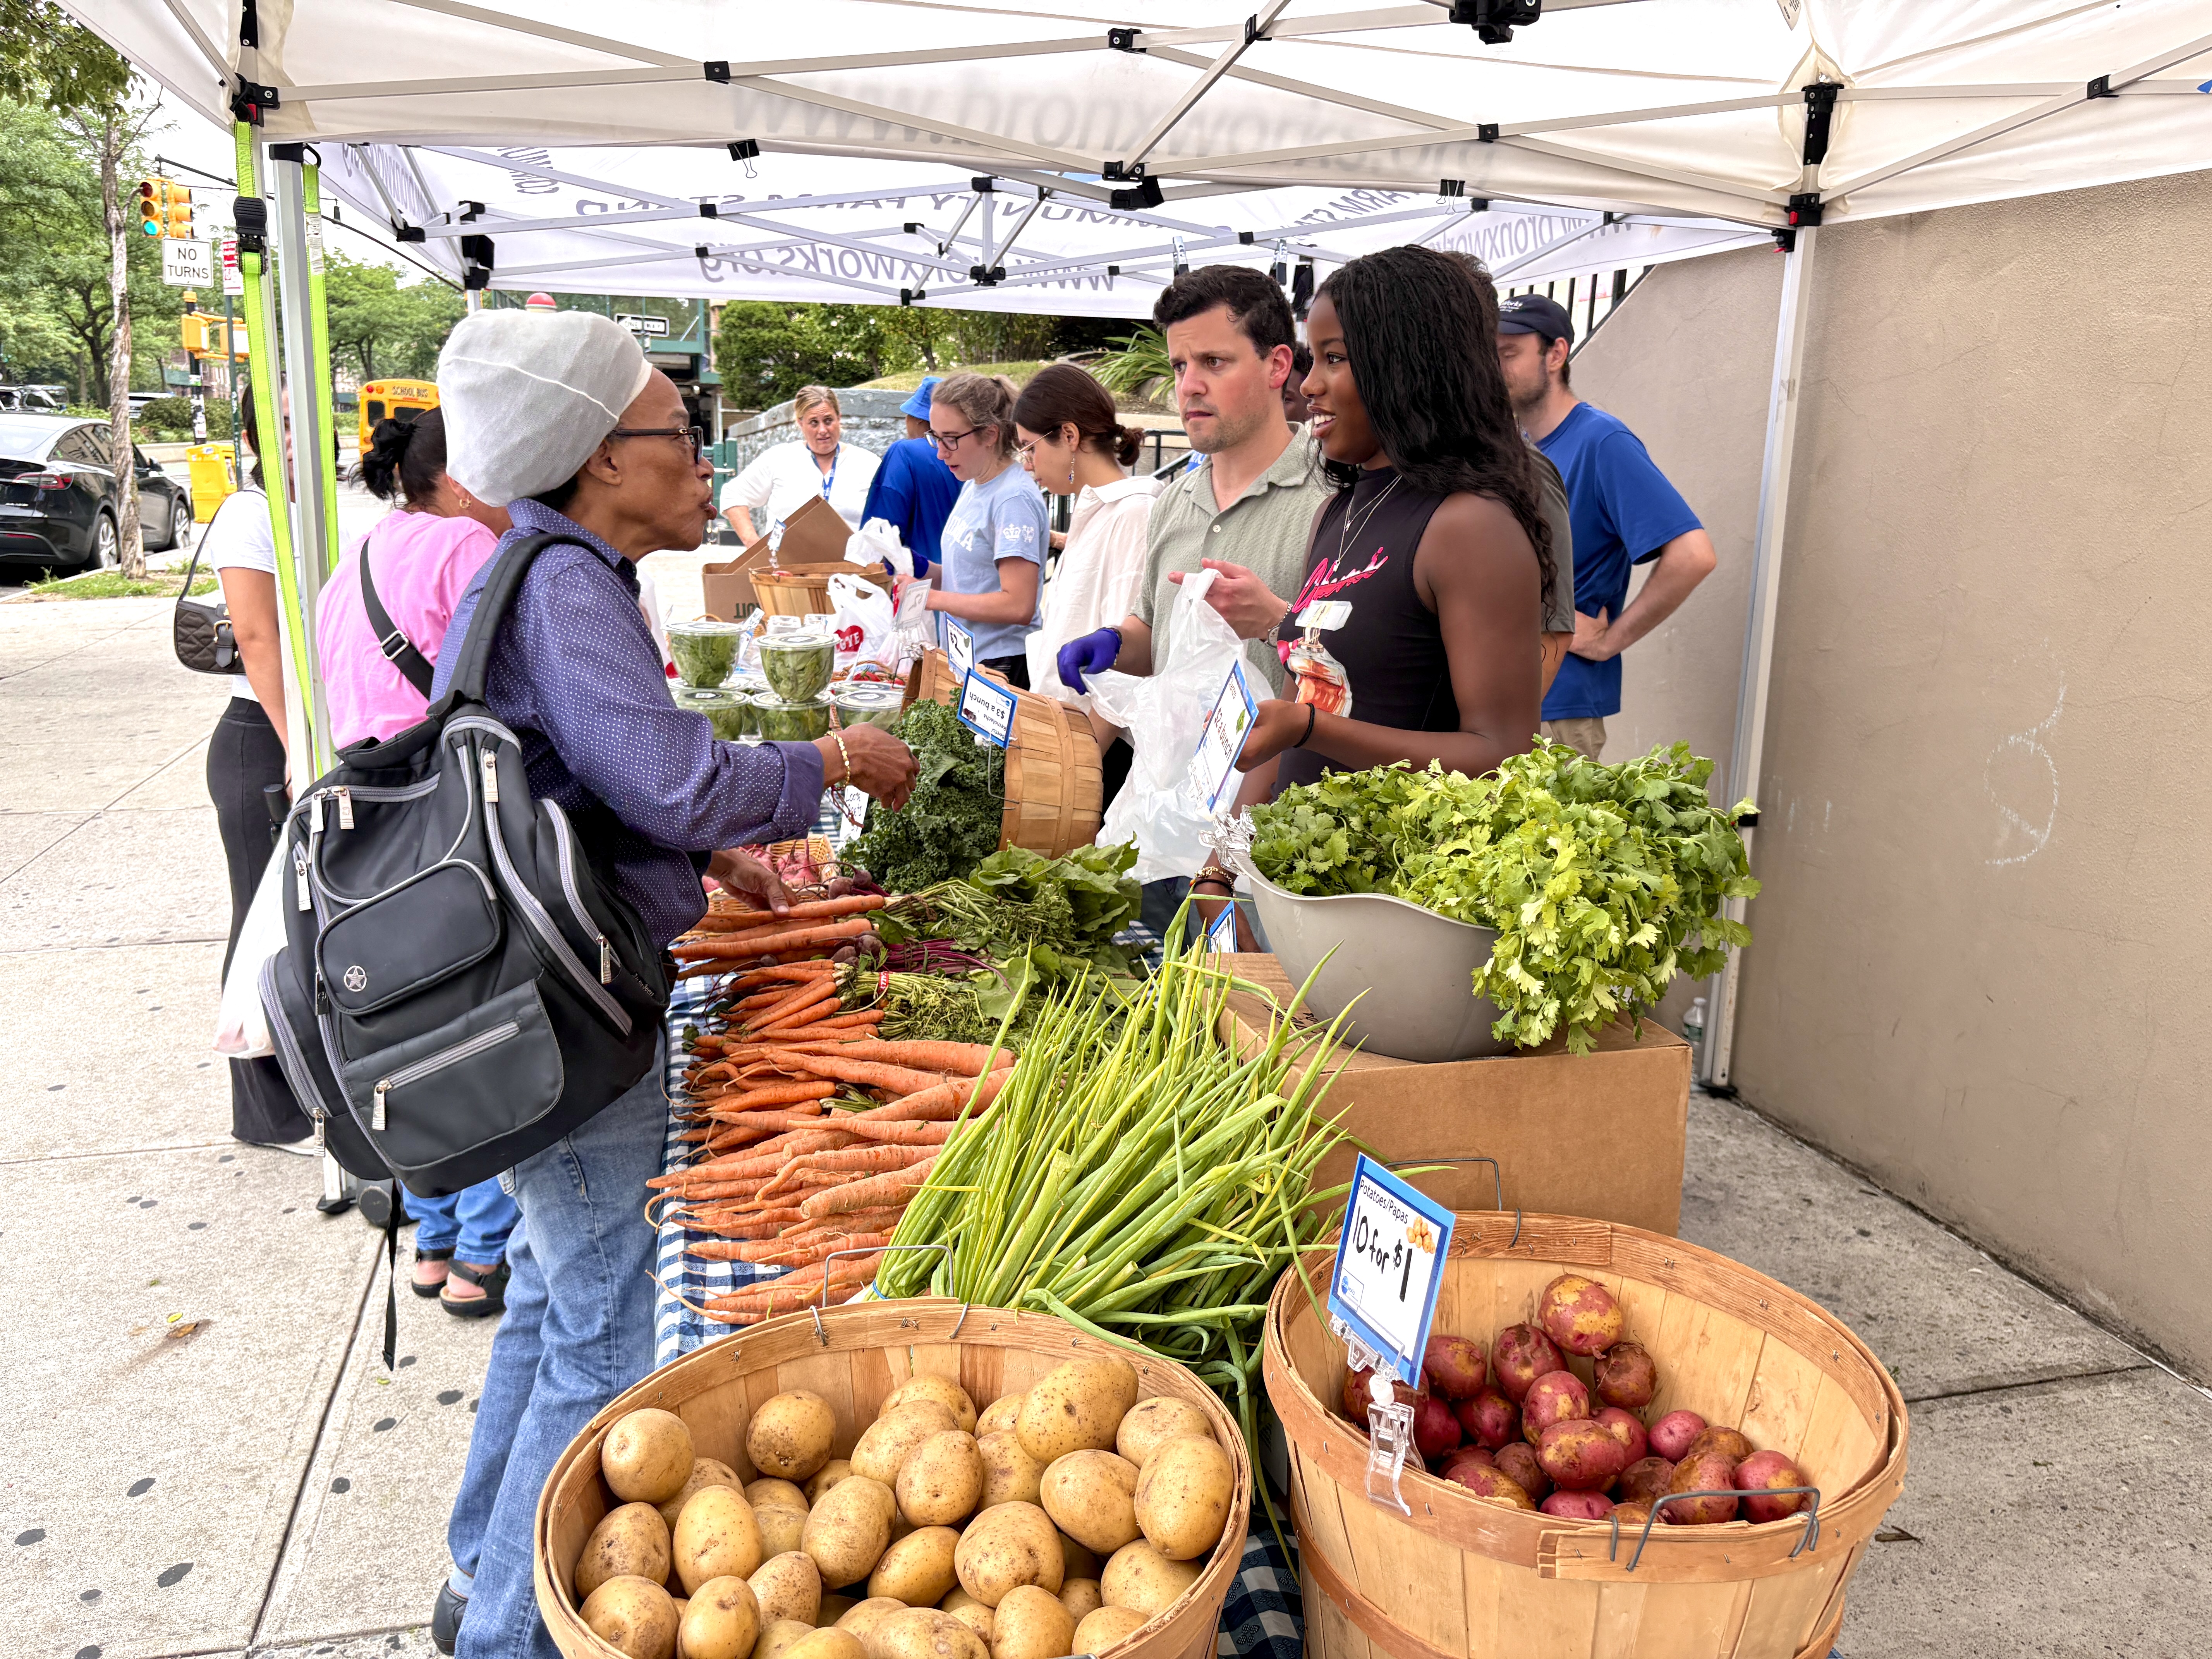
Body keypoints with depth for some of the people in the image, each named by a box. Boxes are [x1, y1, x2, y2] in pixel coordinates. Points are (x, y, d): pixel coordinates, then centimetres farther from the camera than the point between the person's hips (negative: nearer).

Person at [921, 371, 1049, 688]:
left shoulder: (1014, 498, -15)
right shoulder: (973, 485, 13)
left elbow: (1018, 606, -22)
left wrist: (932, 598, -17)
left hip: (1002, 667, -8)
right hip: (964, 661, 8)